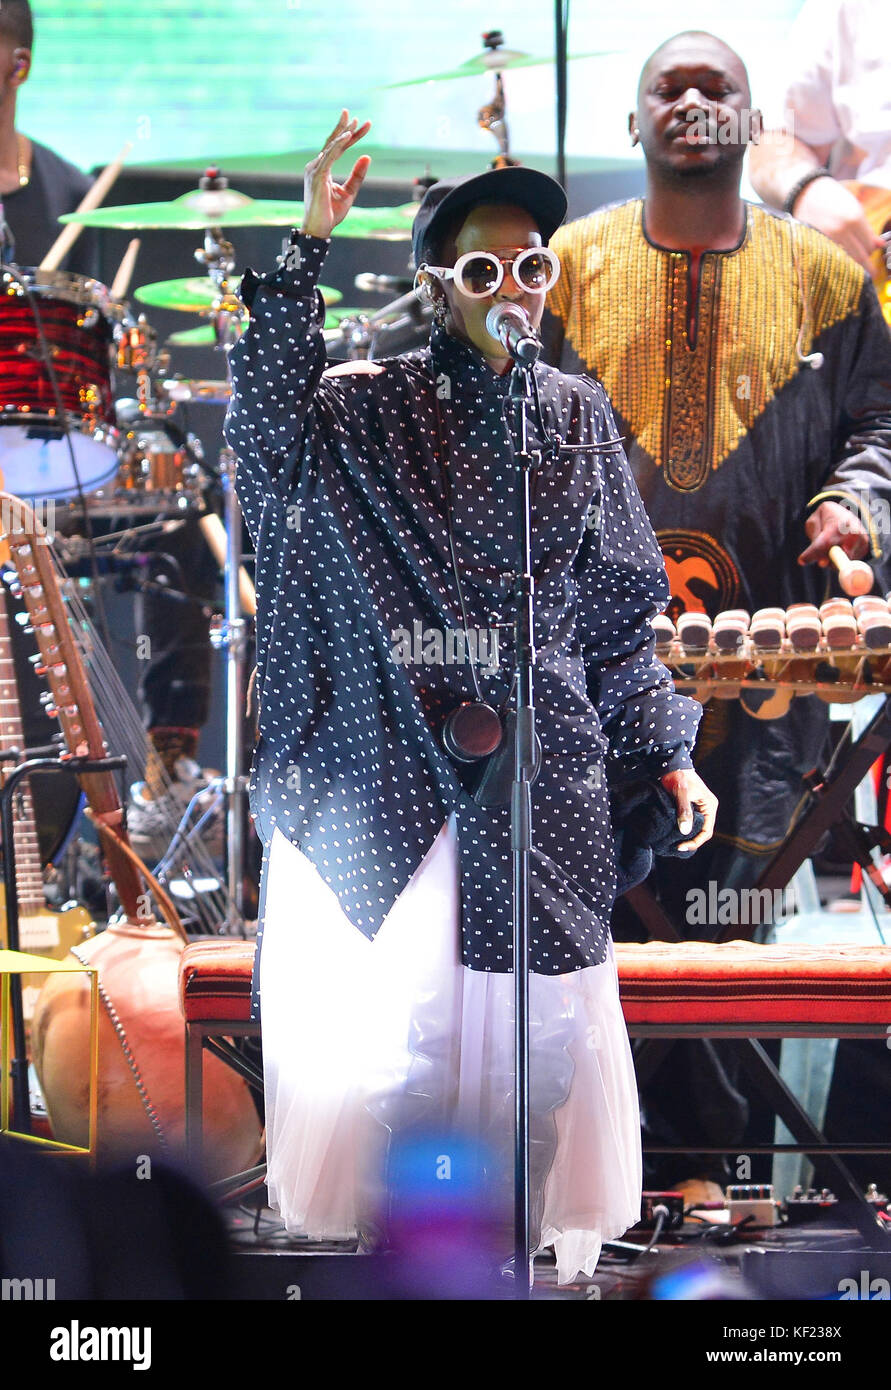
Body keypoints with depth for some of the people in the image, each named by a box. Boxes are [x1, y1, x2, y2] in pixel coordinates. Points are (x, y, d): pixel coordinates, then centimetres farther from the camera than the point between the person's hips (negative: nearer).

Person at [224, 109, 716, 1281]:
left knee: (547, 1001, 4)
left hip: (547, 770, 2)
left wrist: (667, 755, 8)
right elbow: (270, 418, -22)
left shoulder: (577, 416, 9)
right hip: (402, 769, -2)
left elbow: (618, 612, 12)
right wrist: (308, 243, -28)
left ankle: (560, 1234, 15)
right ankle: (381, 1230, 11)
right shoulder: (376, 409, 0)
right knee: (396, 995, 0)